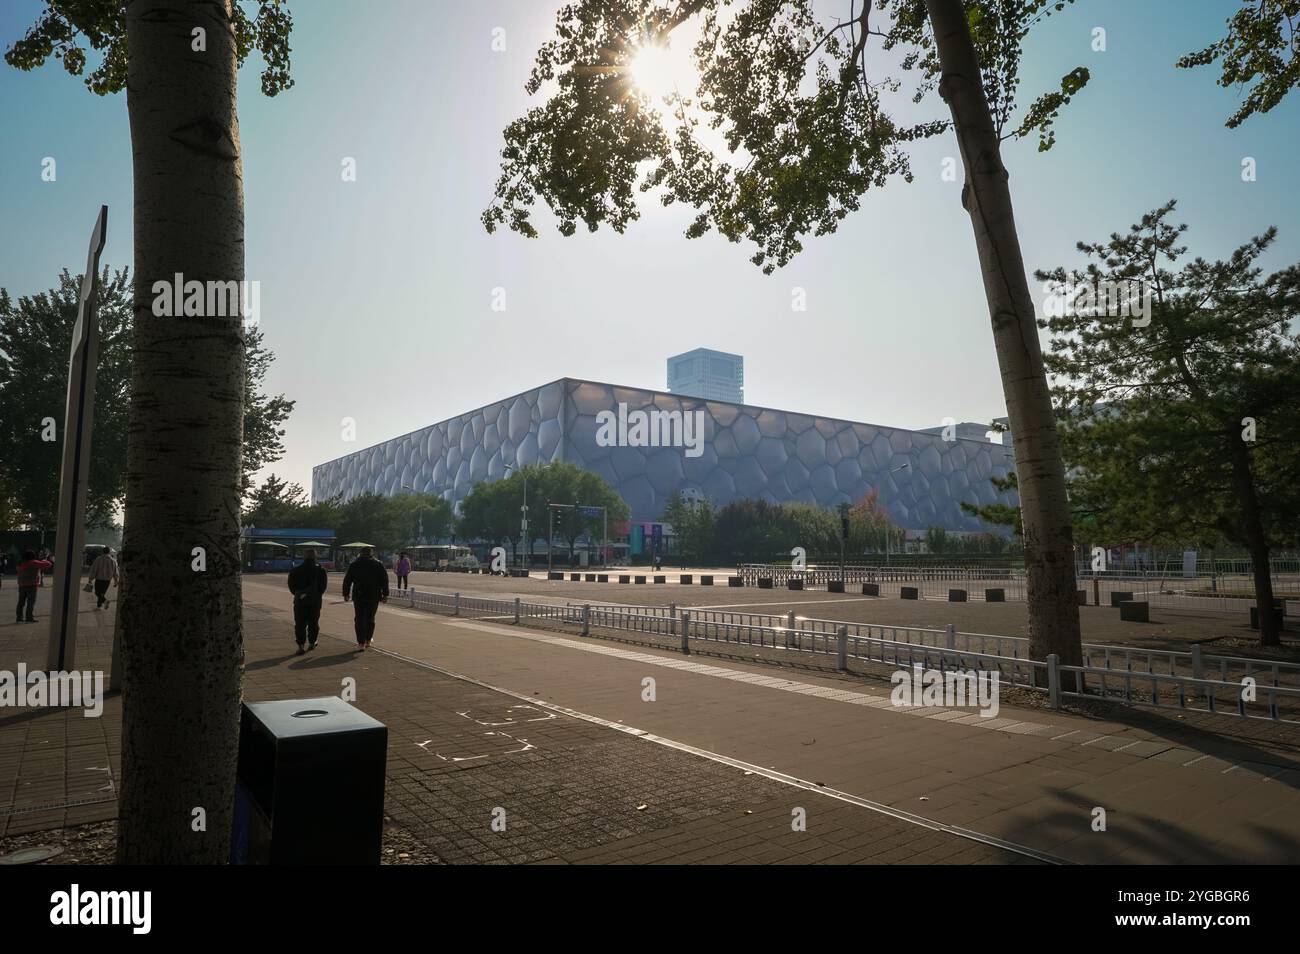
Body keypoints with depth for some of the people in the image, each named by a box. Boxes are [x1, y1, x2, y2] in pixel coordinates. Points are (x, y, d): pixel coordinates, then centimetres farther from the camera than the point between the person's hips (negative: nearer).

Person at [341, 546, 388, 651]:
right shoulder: (378, 564, 2)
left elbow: (347, 580, 3)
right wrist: (385, 595, 3)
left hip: (358, 596, -1)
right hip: (374, 596, 1)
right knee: (370, 619, 14)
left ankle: (361, 643, -3)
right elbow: (384, 580, -1)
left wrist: (346, 594, 11)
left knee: (359, 619, 3)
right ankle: (368, 641, 20)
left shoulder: (354, 564, 2)